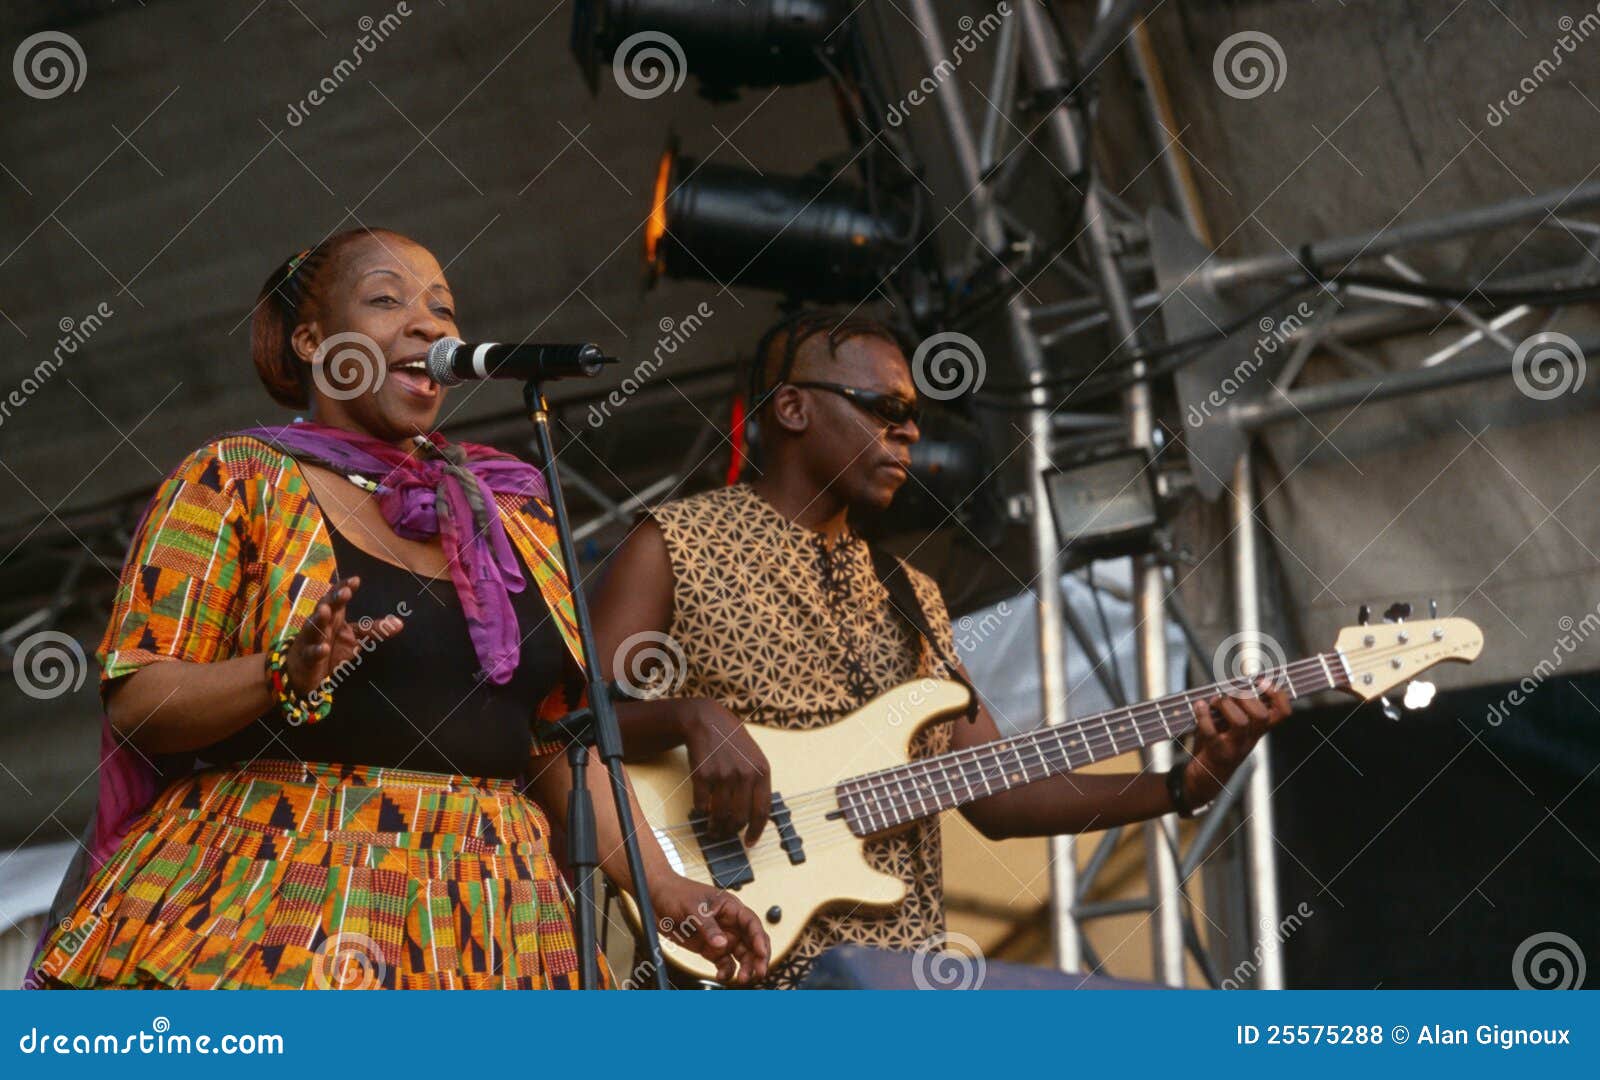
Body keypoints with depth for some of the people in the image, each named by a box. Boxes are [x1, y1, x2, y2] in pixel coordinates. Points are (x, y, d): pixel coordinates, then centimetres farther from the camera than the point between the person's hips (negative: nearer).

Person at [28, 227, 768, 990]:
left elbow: (565, 734, 17)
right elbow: (135, 701, -4)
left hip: (485, 921, 4)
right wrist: (285, 674, -21)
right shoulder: (241, 477, 3)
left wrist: (664, 890, 5)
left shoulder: (511, 512, 16)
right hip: (276, 902, -4)